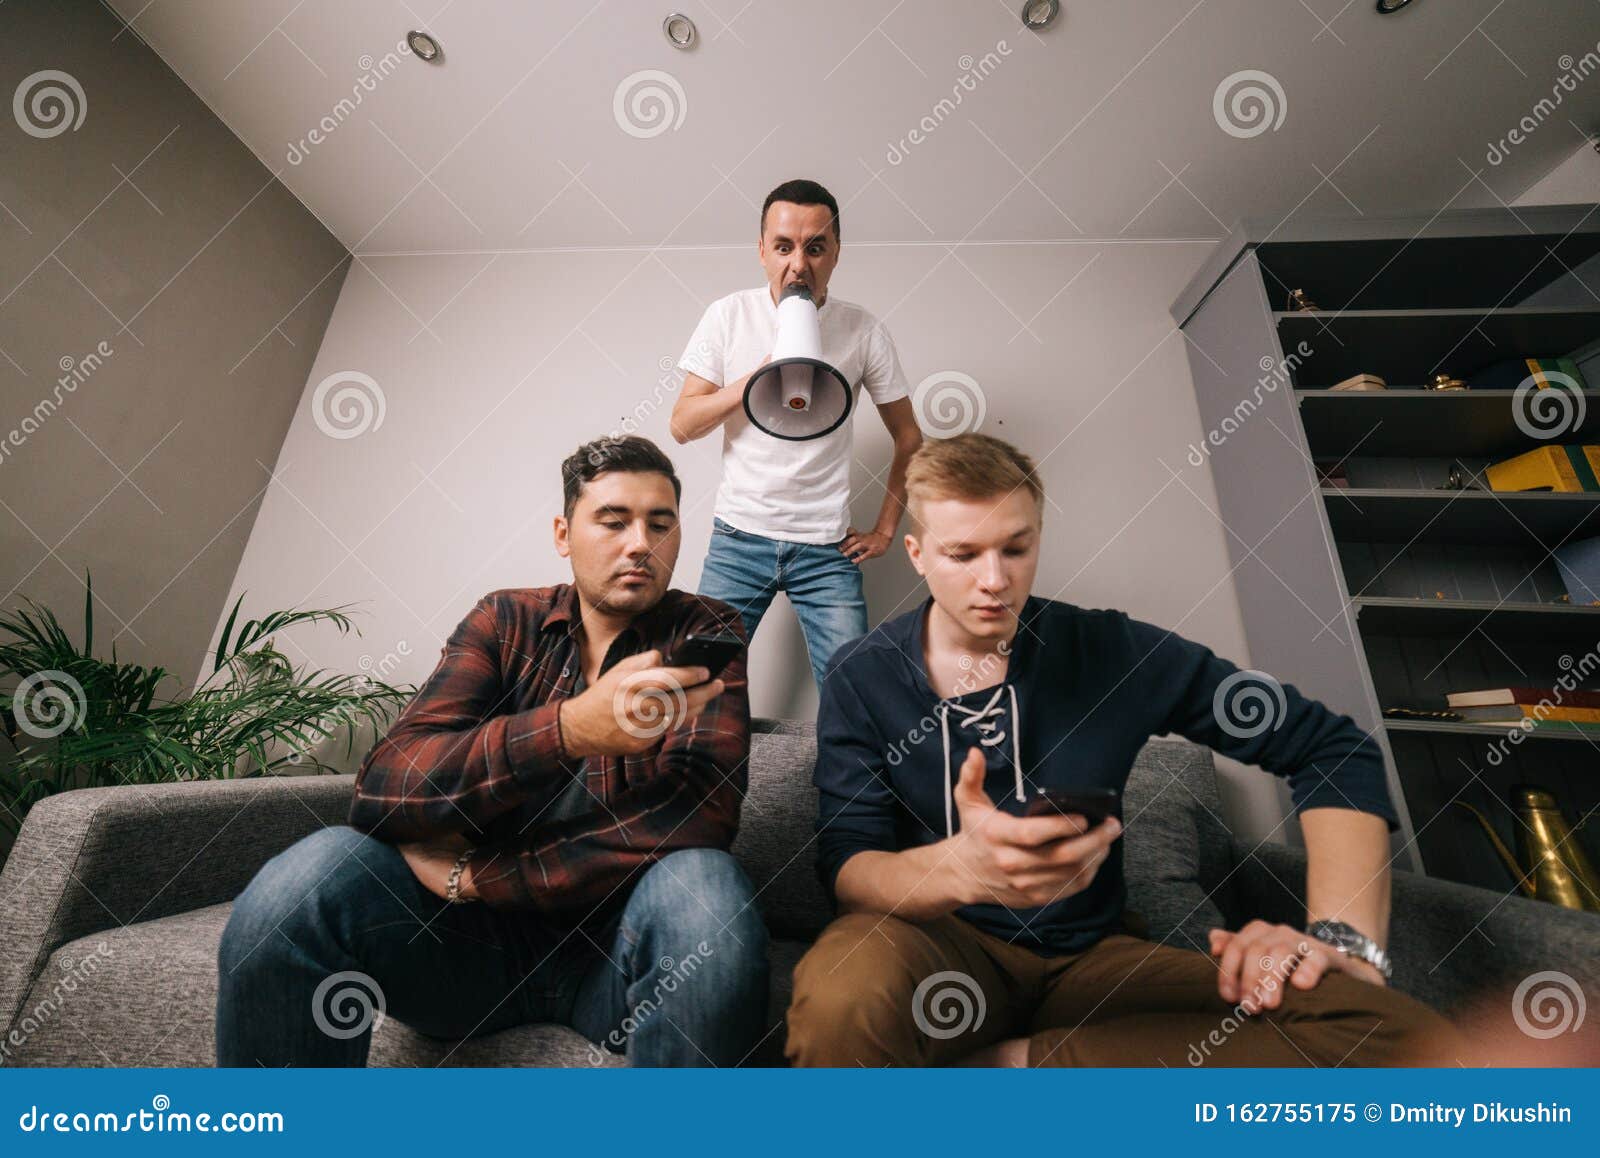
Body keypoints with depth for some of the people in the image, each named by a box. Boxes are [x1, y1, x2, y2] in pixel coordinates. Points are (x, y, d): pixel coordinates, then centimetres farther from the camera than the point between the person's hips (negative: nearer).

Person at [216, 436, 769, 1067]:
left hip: (621, 940, 0)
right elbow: (381, 788, -14)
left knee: (705, 888, -32)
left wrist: (472, 873, -16)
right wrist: (573, 726, -33)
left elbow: (703, 811, -19)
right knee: (310, 875, -24)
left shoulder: (705, 632, -4)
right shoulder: (505, 621, 1)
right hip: (478, 931, 1)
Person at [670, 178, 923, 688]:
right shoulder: (728, 316, 1)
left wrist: (884, 530, 6)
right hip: (738, 536, 1)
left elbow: (908, 438, 8)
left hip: (828, 549, 0)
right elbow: (682, 425, -2)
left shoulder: (864, 332, 0)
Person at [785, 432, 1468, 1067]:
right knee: (841, 995, -39)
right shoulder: (862, 680, -9)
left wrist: (1345, 937, -12)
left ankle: (1011, 1061, -13)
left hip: (1092, 953, 4)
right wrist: (961, 869, -38)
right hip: (941, 946, -3)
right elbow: (846, 867, -15)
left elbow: (1332, 747, 2)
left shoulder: (1114, 652, -6)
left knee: (1401, 1036, -21)